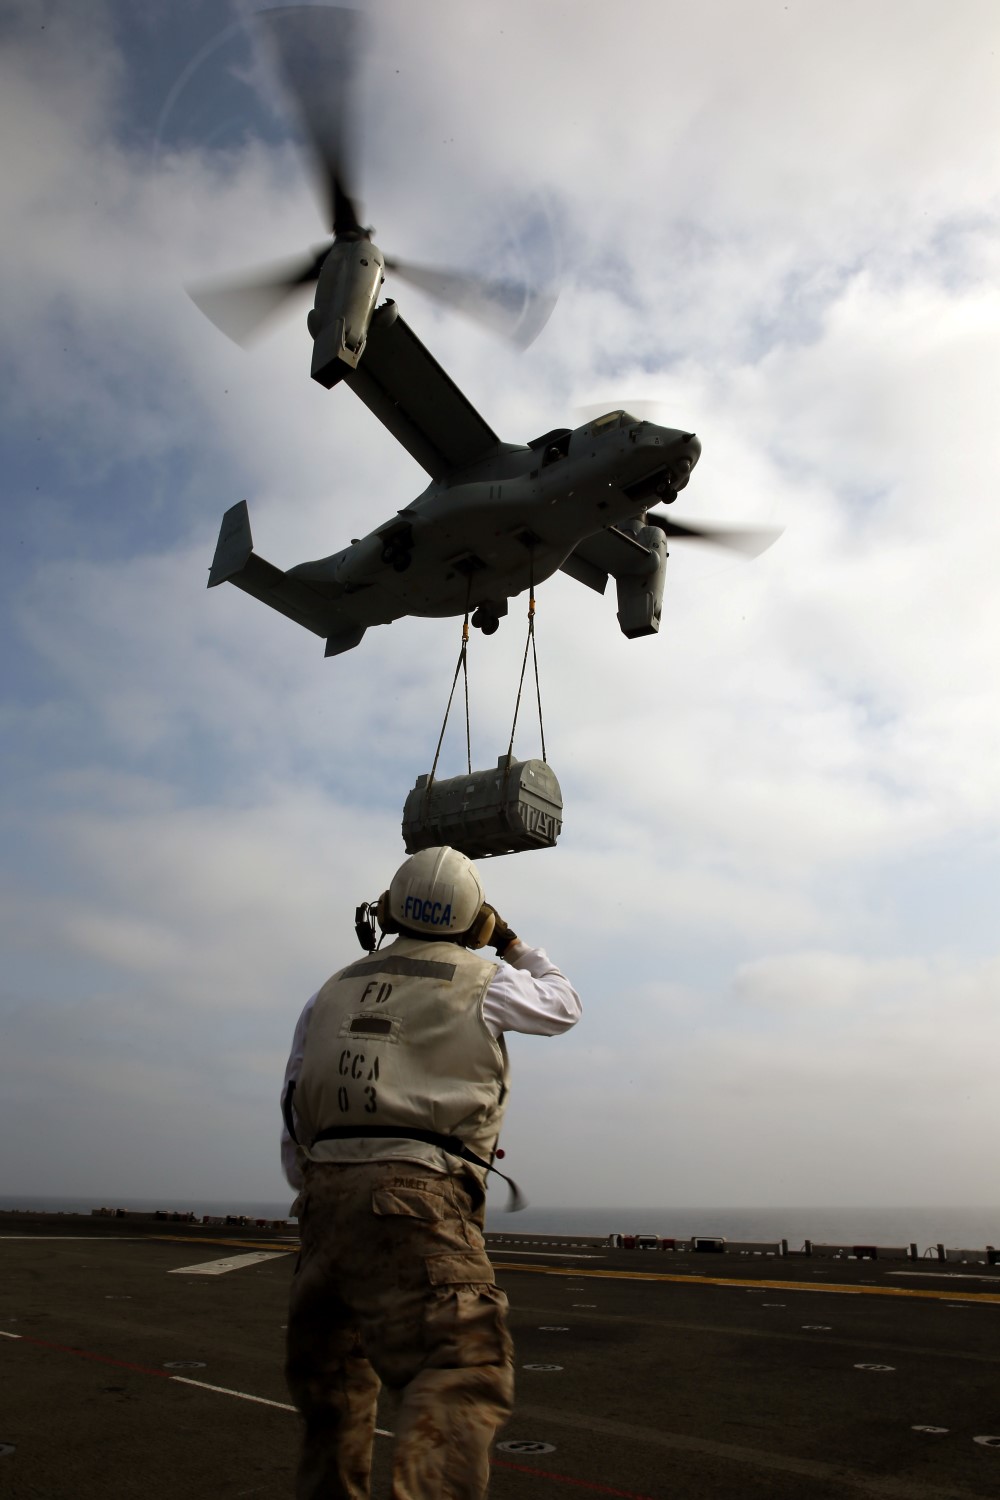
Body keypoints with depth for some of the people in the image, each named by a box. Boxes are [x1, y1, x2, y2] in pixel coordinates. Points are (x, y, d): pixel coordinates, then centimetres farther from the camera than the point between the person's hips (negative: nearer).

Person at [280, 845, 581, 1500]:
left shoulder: (334, 990, 18)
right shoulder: (482, 980, 5)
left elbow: (293, 1114, 19)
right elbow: (563, 1005, 24)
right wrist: (514, 943, 36)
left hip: (327, 1193, 6)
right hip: (418, 1197, -6)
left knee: (334, 1377, 22)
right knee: (465, 1371, -11)